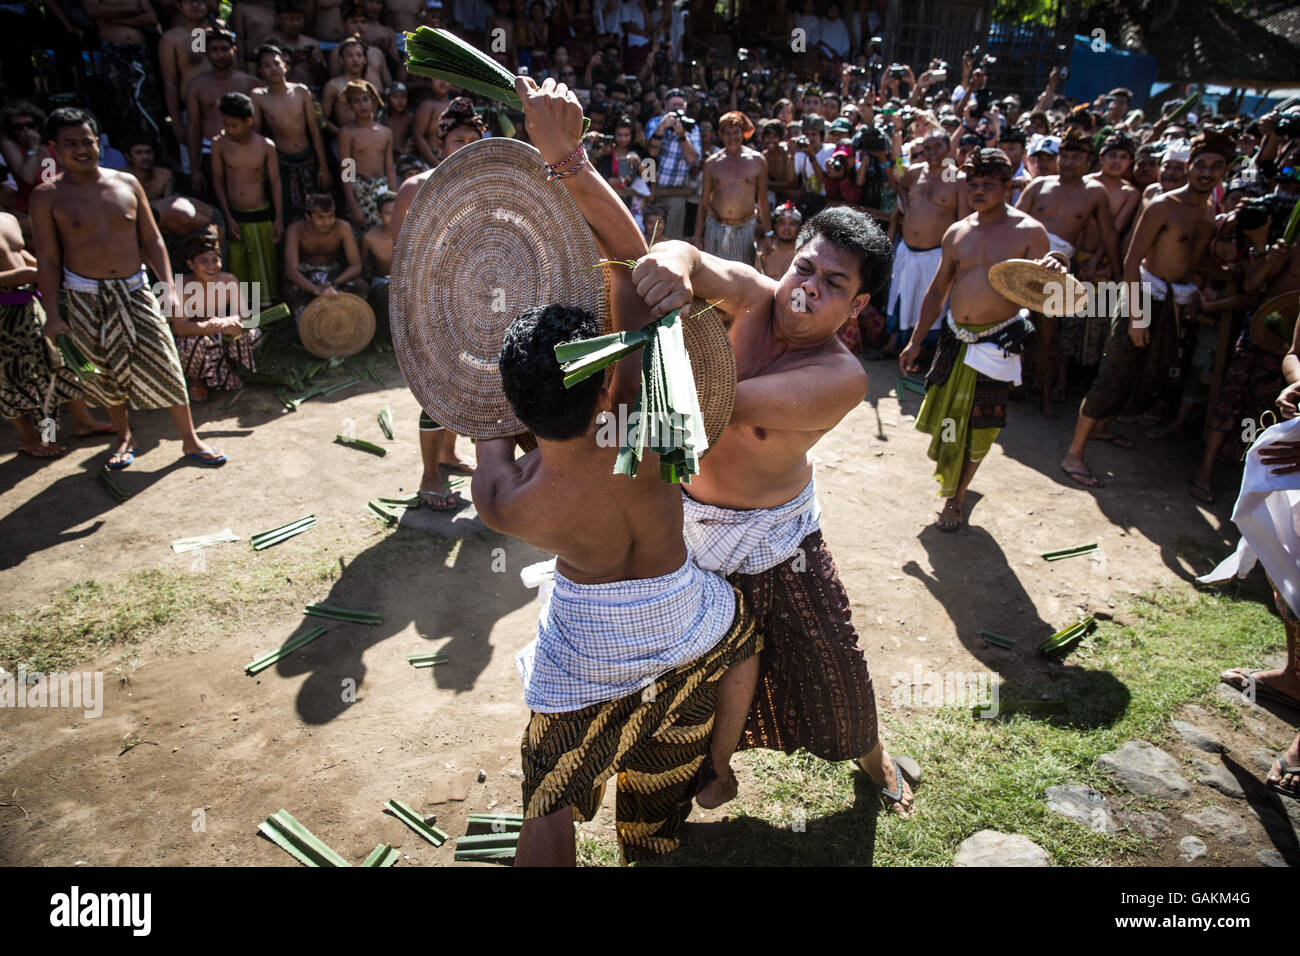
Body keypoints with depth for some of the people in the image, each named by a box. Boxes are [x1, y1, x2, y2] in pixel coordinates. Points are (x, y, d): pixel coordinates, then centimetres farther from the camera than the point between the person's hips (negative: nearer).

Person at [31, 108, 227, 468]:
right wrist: (52, 314, -8)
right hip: (84, 297, -1)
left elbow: (152, 240, 7)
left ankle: (190, 440, 9)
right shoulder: (47, 196, -3)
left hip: (134, 290, 1)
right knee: (106, 372, 10)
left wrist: (168, 287, -2)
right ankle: (124, 438, 31)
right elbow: (47, 259, -3)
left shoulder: (127, 183, 3)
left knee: (164, 365, -1)